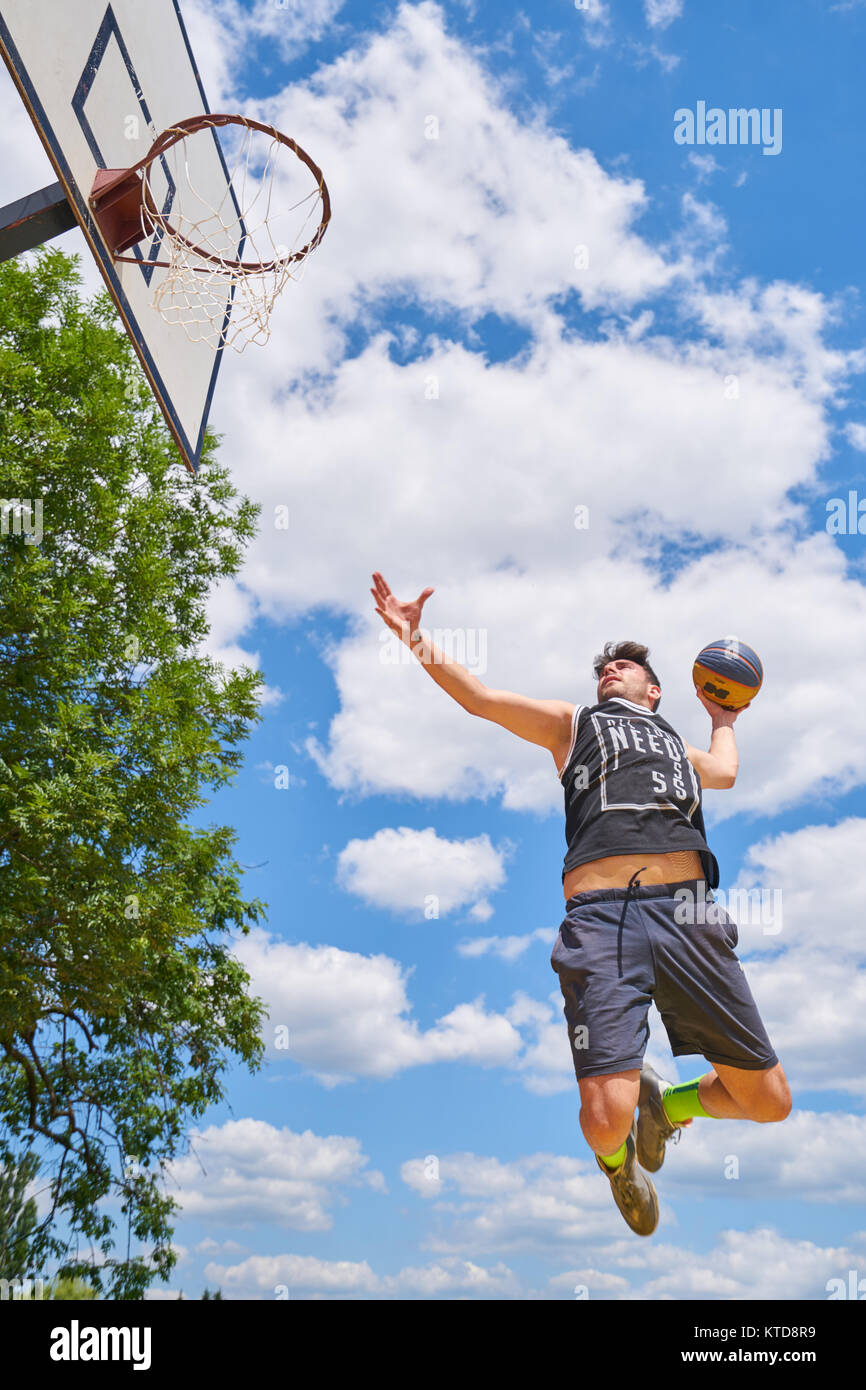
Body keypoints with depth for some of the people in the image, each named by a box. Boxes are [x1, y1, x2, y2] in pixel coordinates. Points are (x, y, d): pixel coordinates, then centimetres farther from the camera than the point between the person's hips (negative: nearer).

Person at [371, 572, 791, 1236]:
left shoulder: (677, 743, 34)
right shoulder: (571, 721, 27)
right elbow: (479, 696, 19)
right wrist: (418, 640, 10)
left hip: (686, 911, 4)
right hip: (601, 915, -3)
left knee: (770, 1103, 2)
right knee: (604, 1122, -15)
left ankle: (668, 1103, 33)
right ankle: (618, 1156, 24)